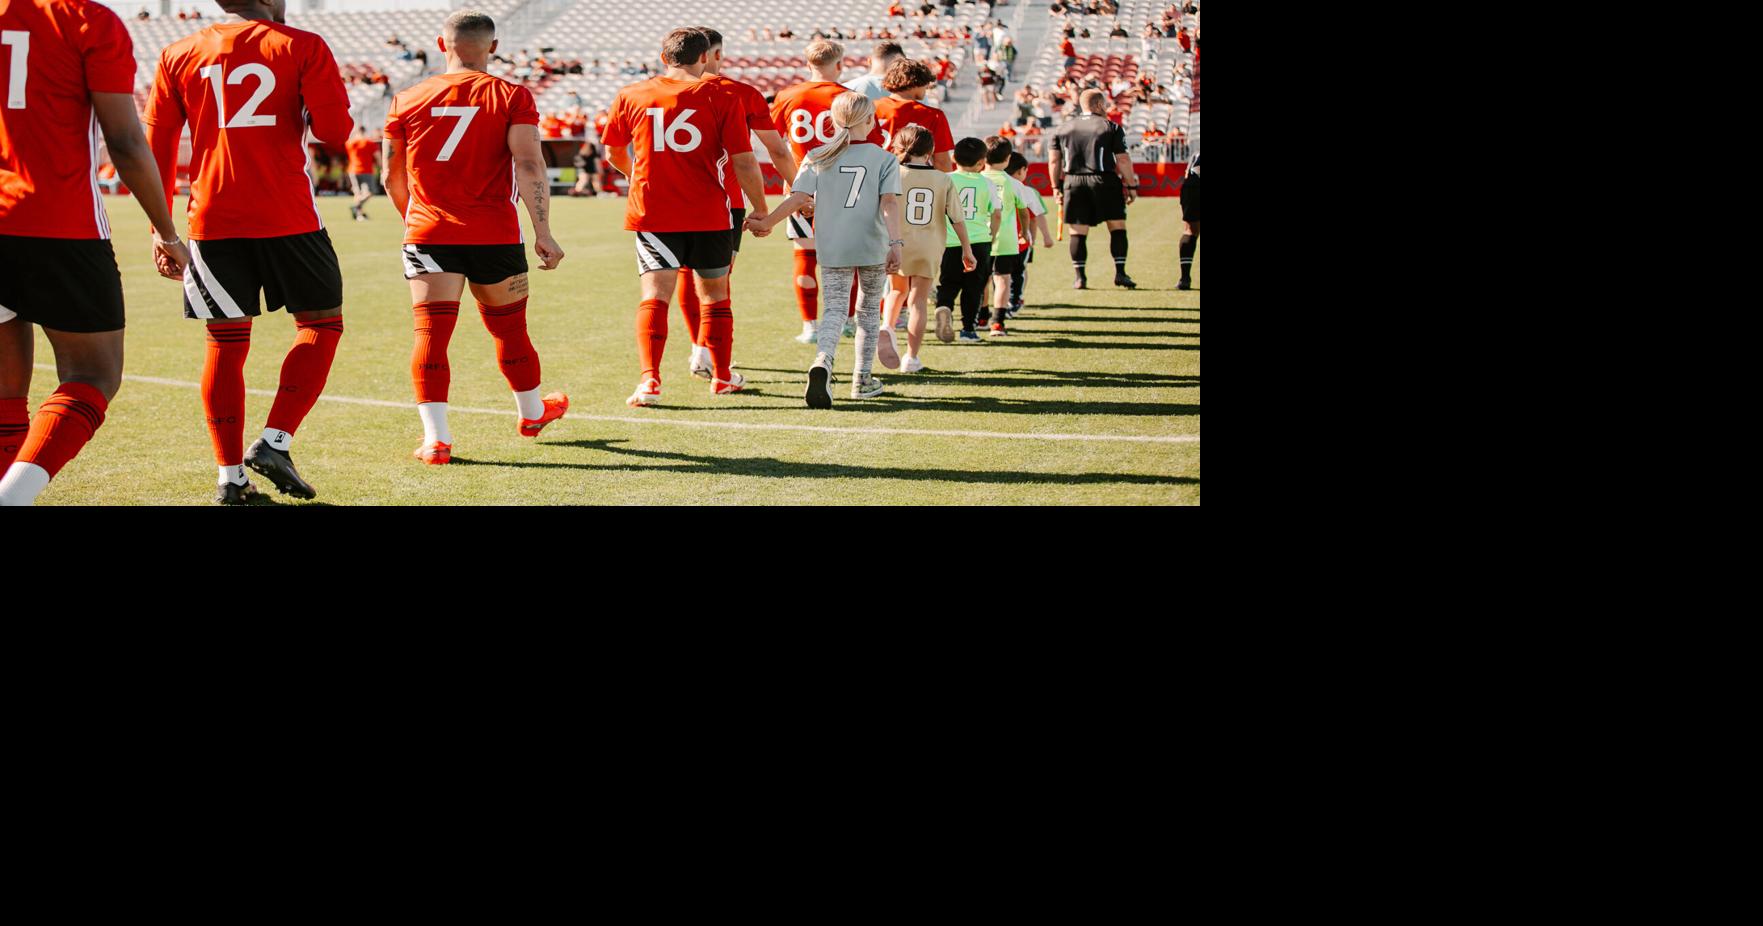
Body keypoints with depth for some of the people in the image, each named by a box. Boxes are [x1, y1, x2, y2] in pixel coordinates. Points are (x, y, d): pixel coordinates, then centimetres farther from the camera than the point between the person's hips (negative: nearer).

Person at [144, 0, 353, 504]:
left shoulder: (178, 55, 10)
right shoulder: (302, 47, 0)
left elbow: (157, 146, 8)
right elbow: (335, 130, -8)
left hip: (213, 217, 3)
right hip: (287, 216, -3)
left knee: (227, 341, 10)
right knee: (321, 321, 12)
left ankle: (230, 476, 10)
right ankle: (274, 442, -2)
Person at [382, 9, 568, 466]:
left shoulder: (408, 100, 5)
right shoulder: (511, 96, -2)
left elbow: (392, 177, 13)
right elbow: (529, 166, -13)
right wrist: (543, 233, -12)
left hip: (428, 236, 0)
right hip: (495, 237, 0)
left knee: (431, 333, -2)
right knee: (509, 327, 17)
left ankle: (436, 437, -13)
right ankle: (532, 412, 37)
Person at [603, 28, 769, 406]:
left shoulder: (630, 96, 3)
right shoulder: (720, 98, -3)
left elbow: (613, 152, 18)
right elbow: (744, 162, -6)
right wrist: (760, 210, 7)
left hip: (651, 214, 0)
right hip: (709, 215, 0)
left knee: (655, 294, -2)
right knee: (715, 294, 16)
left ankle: (650, 379, -19)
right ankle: (722, 376, 28)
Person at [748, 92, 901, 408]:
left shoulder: (818, 157, 4)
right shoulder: (884, 159, 0)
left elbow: (798, 198, -3)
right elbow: (889, 203, -12)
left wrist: (765, 223, 7)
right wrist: (895, 244, -17)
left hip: (833, 247, 1)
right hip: (873, 246, -1)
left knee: (835, 308, -2)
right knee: (869, 308, 17)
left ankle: (823, 362, -32)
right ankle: (862, 378, 22)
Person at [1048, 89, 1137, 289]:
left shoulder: (1063, 129, 10)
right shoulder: (1111, 128, 0)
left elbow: (1054, 161, 8)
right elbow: (1123, 160, -4)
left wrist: (1056, 187, 16)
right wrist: (1132, 186, 3)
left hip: (1073, 183, 3)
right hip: (1104, 182, -3)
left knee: (1078, 231, 5)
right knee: (1117, 227, 5)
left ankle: (1078, 277, 3)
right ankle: (1120, 272, -1)